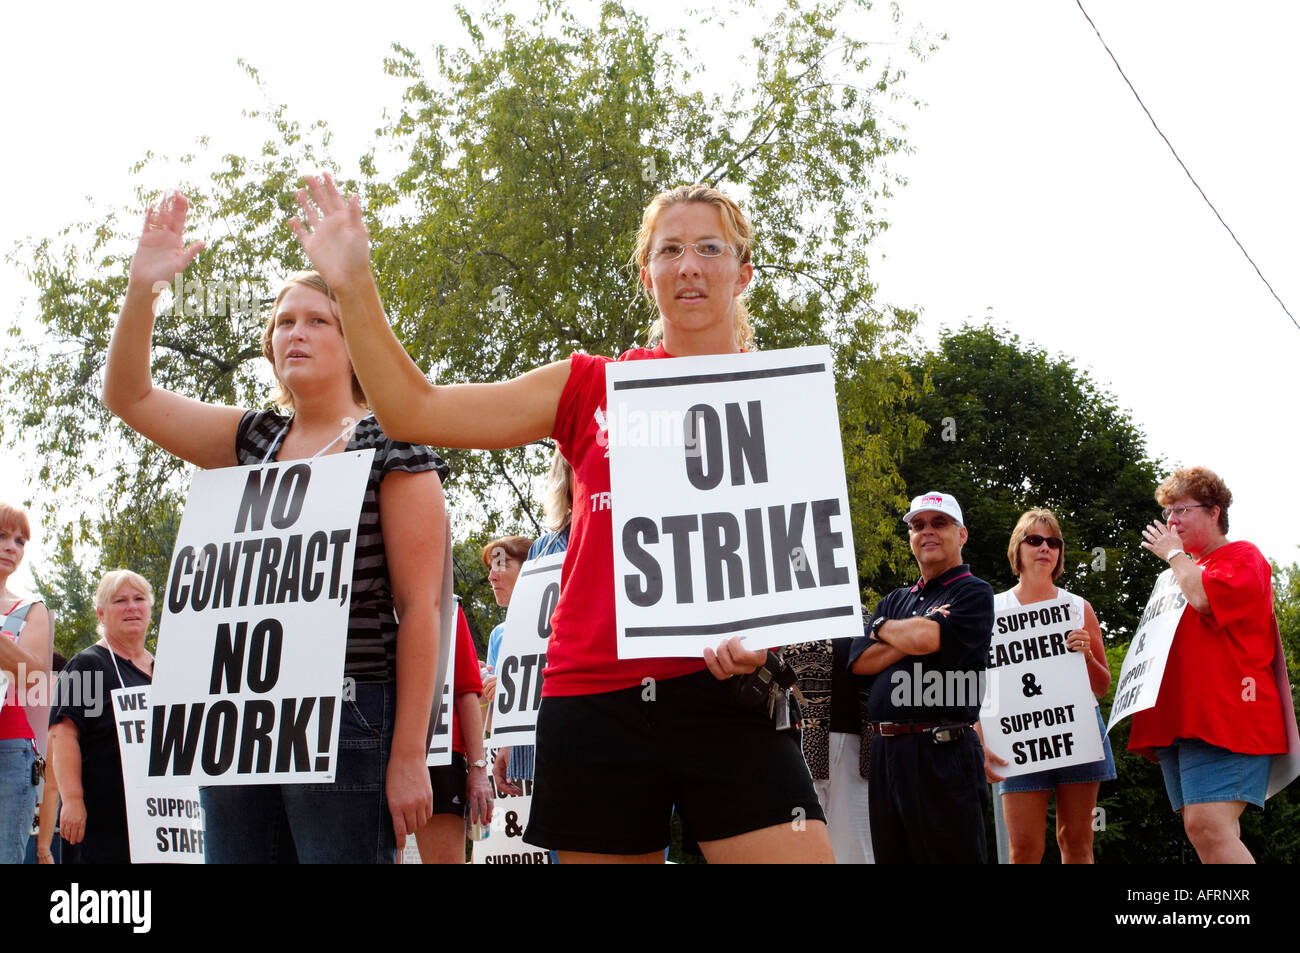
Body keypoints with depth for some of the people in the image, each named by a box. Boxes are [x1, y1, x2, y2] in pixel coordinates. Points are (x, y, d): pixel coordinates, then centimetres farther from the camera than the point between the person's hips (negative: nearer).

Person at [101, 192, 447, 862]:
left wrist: (408, 756, -13)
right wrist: (142, 287, -3)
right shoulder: (254, 441, 14)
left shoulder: (394, 452, -4)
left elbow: (419, 607, -9)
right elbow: (129, 397, 11)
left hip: (346, 724, -6)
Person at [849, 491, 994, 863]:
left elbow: (925, 639, -18)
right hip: (885, 750, 7)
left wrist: (882, 627, 3)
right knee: (891, 856, 11)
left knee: (948, 855, -3)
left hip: (942, 752, -7)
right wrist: (914, 634, -5)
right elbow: (860, 661, 7)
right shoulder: (896, 600, 21)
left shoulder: (974, 593, 0)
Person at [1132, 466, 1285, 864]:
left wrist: (1174, 554, -2)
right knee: (1215, 835, 3)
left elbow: (1206, 598, -18)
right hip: (1180, 722, 9)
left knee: (1208, 827, -22)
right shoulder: (1186, 571, 27)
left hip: (1222, 718, -9)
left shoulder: (1242, 557, 2)